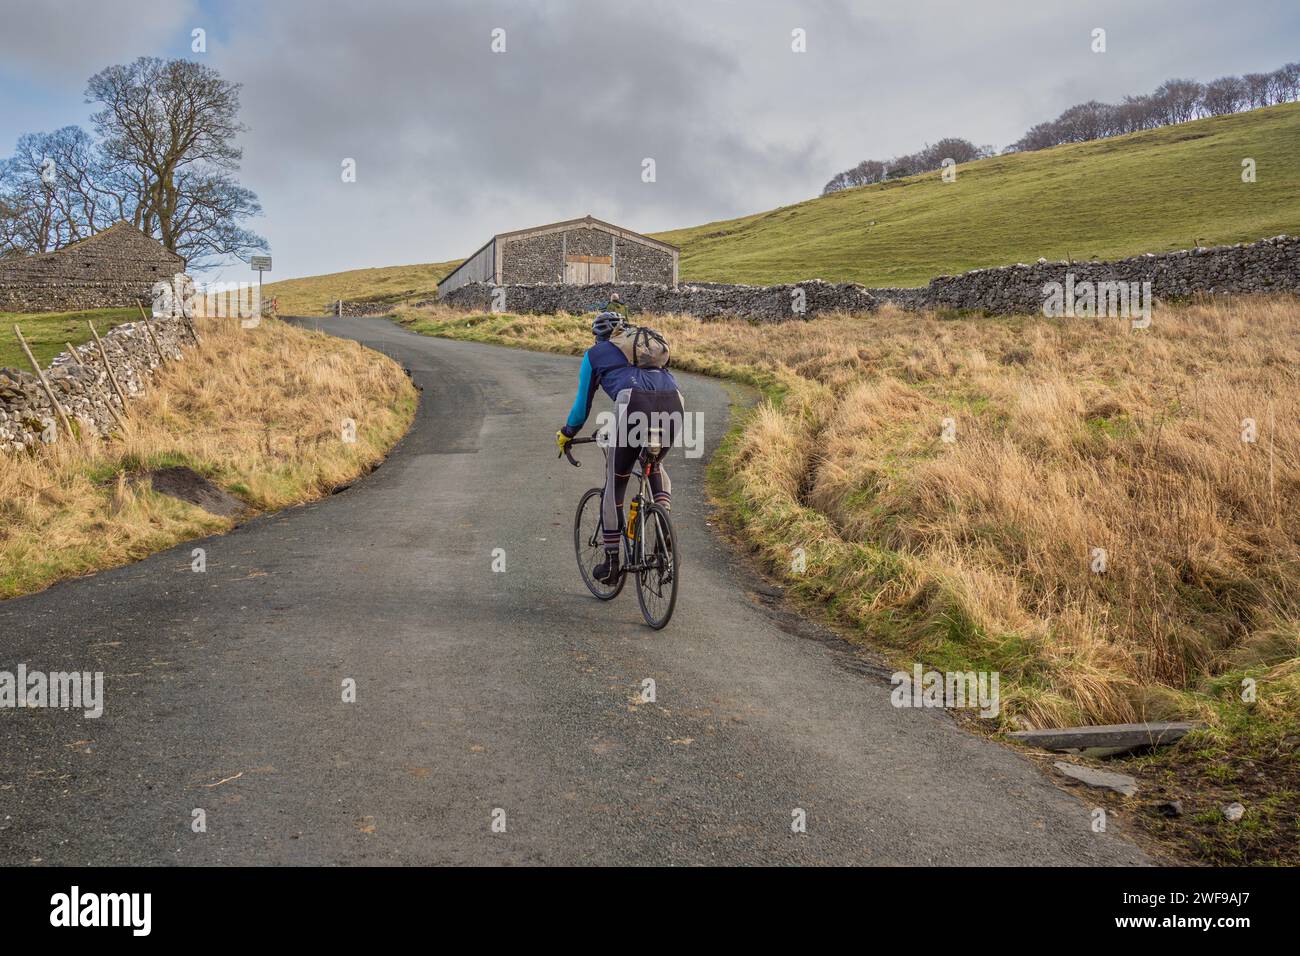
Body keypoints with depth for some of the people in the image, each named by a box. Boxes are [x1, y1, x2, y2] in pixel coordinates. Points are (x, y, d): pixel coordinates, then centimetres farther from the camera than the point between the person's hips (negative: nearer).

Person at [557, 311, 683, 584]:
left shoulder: (595, 354, 26)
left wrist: (566, 434, 45)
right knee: (655, 464, 33)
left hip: (636, 403, -4)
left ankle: (611, 563, 15)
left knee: (615, 485, 12)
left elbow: (583, 402, 28)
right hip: (673, 402, 4)